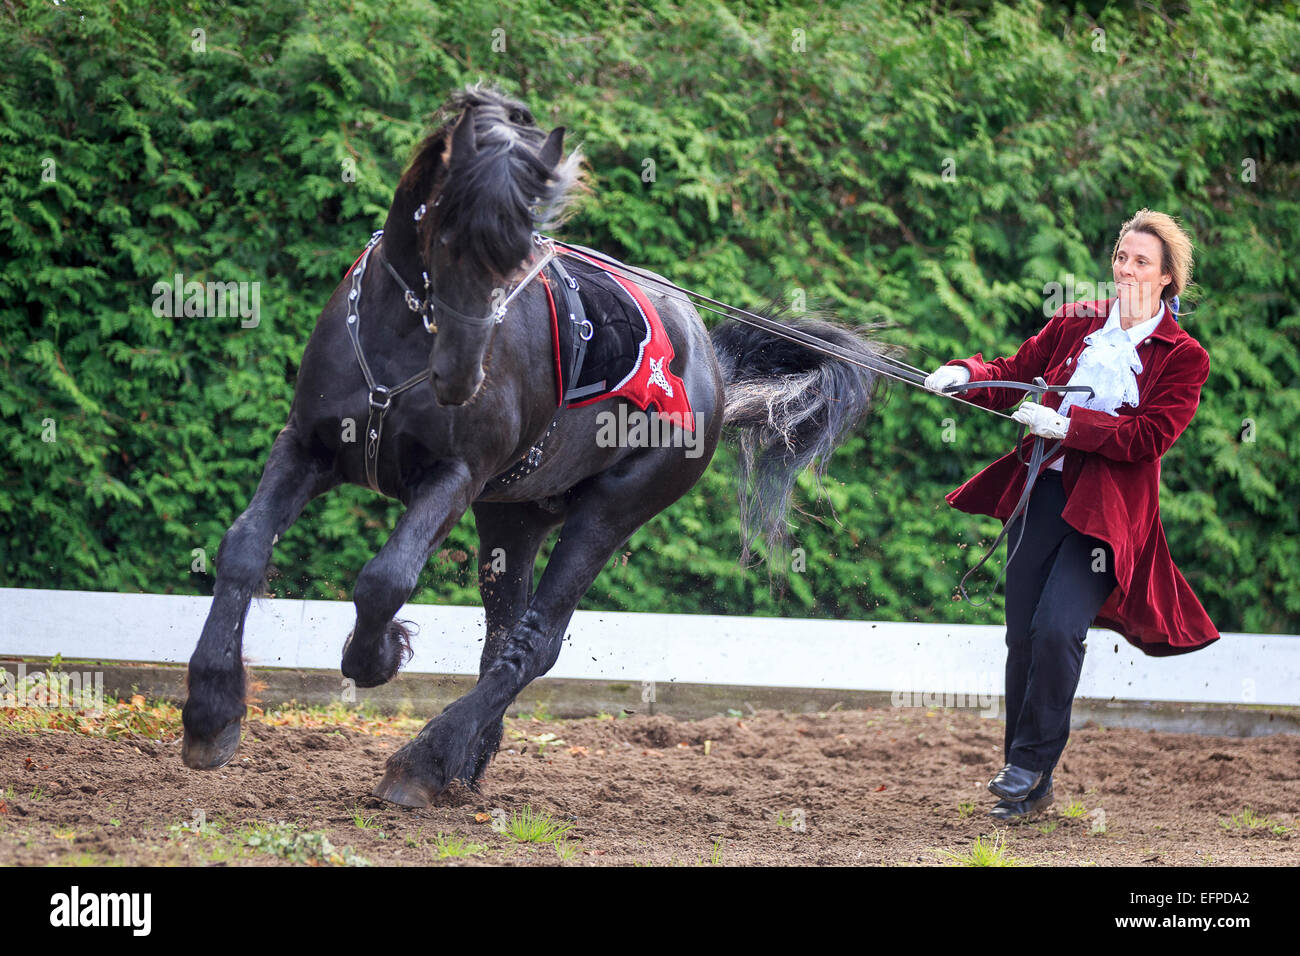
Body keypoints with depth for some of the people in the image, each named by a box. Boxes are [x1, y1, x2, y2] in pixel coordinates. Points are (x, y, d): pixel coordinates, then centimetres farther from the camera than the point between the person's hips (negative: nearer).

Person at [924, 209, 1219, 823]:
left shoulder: (1182, 357, 0)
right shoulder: (1075, 324, 11)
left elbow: (1149, 436, -10)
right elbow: (1012, 377, 15)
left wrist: (1068, 424, -17)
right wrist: (965, 374, -6)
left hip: (1108, 512, -4)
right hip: (1043, 494, 4)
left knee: (1056, 630, -18)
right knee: (1023, 636, 2)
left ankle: (1032, 764, -2)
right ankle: (1028, 789, 12)